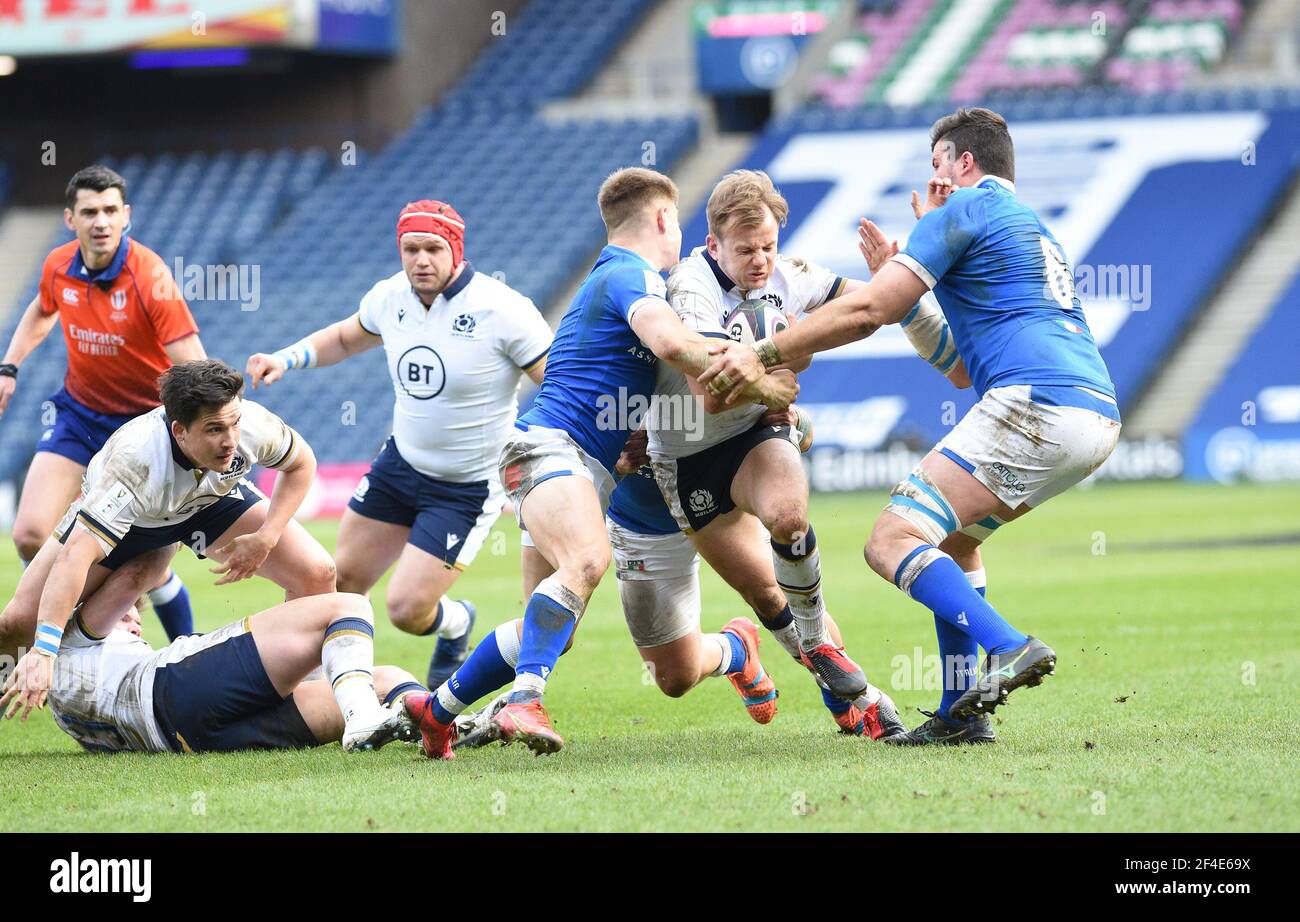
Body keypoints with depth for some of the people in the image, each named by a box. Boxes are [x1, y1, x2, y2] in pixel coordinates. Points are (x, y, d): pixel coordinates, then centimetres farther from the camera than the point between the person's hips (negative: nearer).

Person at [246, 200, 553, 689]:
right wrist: (288, 359, 3)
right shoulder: (391, 297, -3)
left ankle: (455, 624, 27)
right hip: (401, 461, 6)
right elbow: (345, 337, 19)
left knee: (407, 610, -9)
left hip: (468, 487, -6)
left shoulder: (502, 310, -22)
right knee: (343, 580, 8)